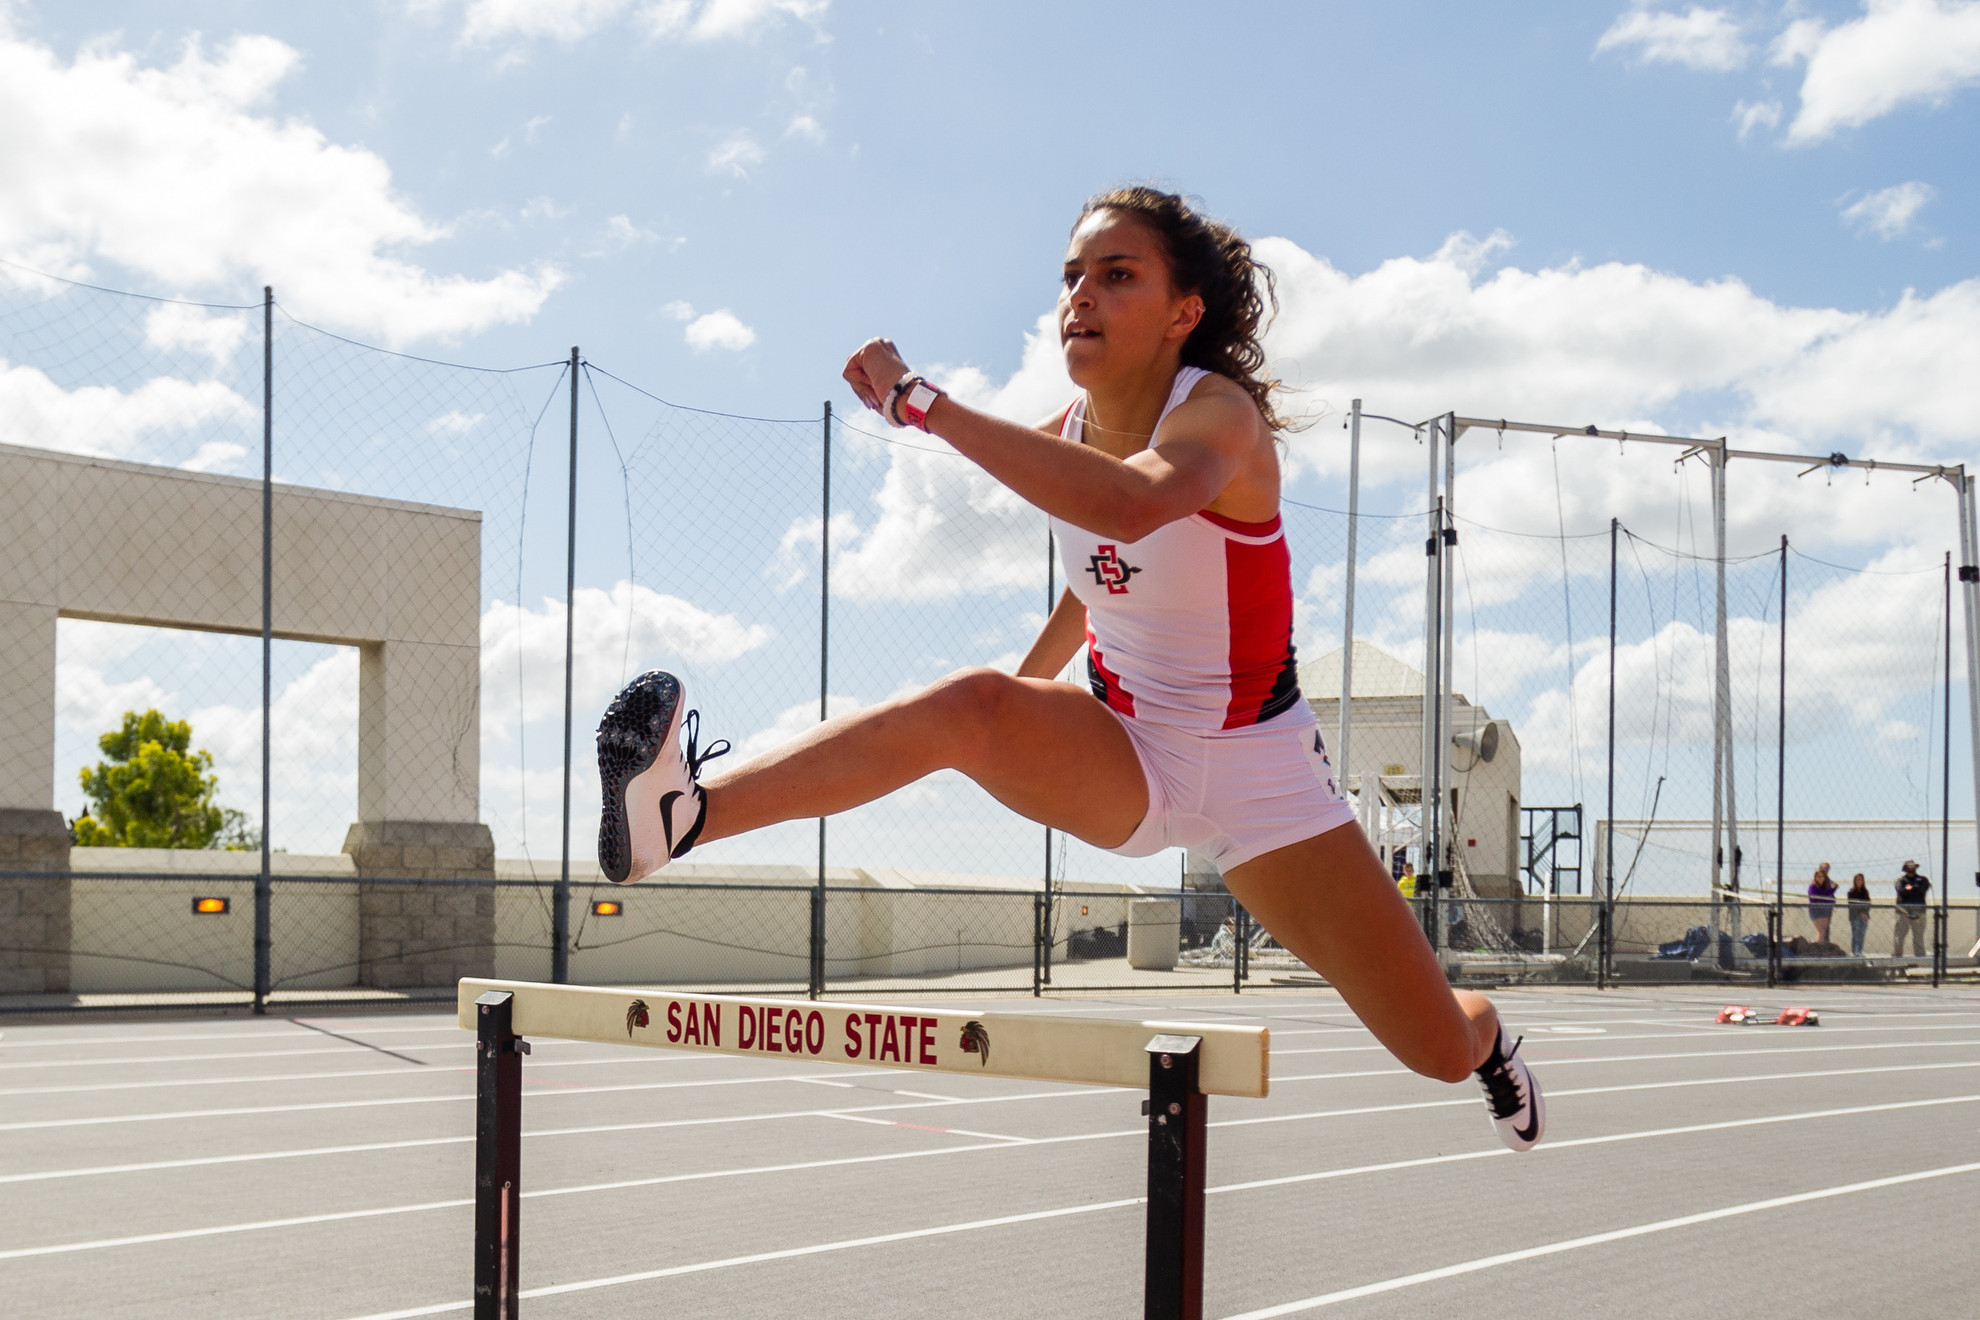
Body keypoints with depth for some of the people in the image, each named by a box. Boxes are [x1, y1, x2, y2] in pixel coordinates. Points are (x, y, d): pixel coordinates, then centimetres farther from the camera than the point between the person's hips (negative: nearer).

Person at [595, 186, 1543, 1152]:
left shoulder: (1220, 414, -23)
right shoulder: (1064, 436, -4)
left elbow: (1135, 504, -49)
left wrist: (924, 403, -49)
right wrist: (1027, 698, 25)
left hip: (1256, 774, -4)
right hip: (1123, 762, 4)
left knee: (1443, 1053, 1)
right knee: (974, 704, -30)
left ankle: (1486, 1037, 40)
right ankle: (682, 813, -46)